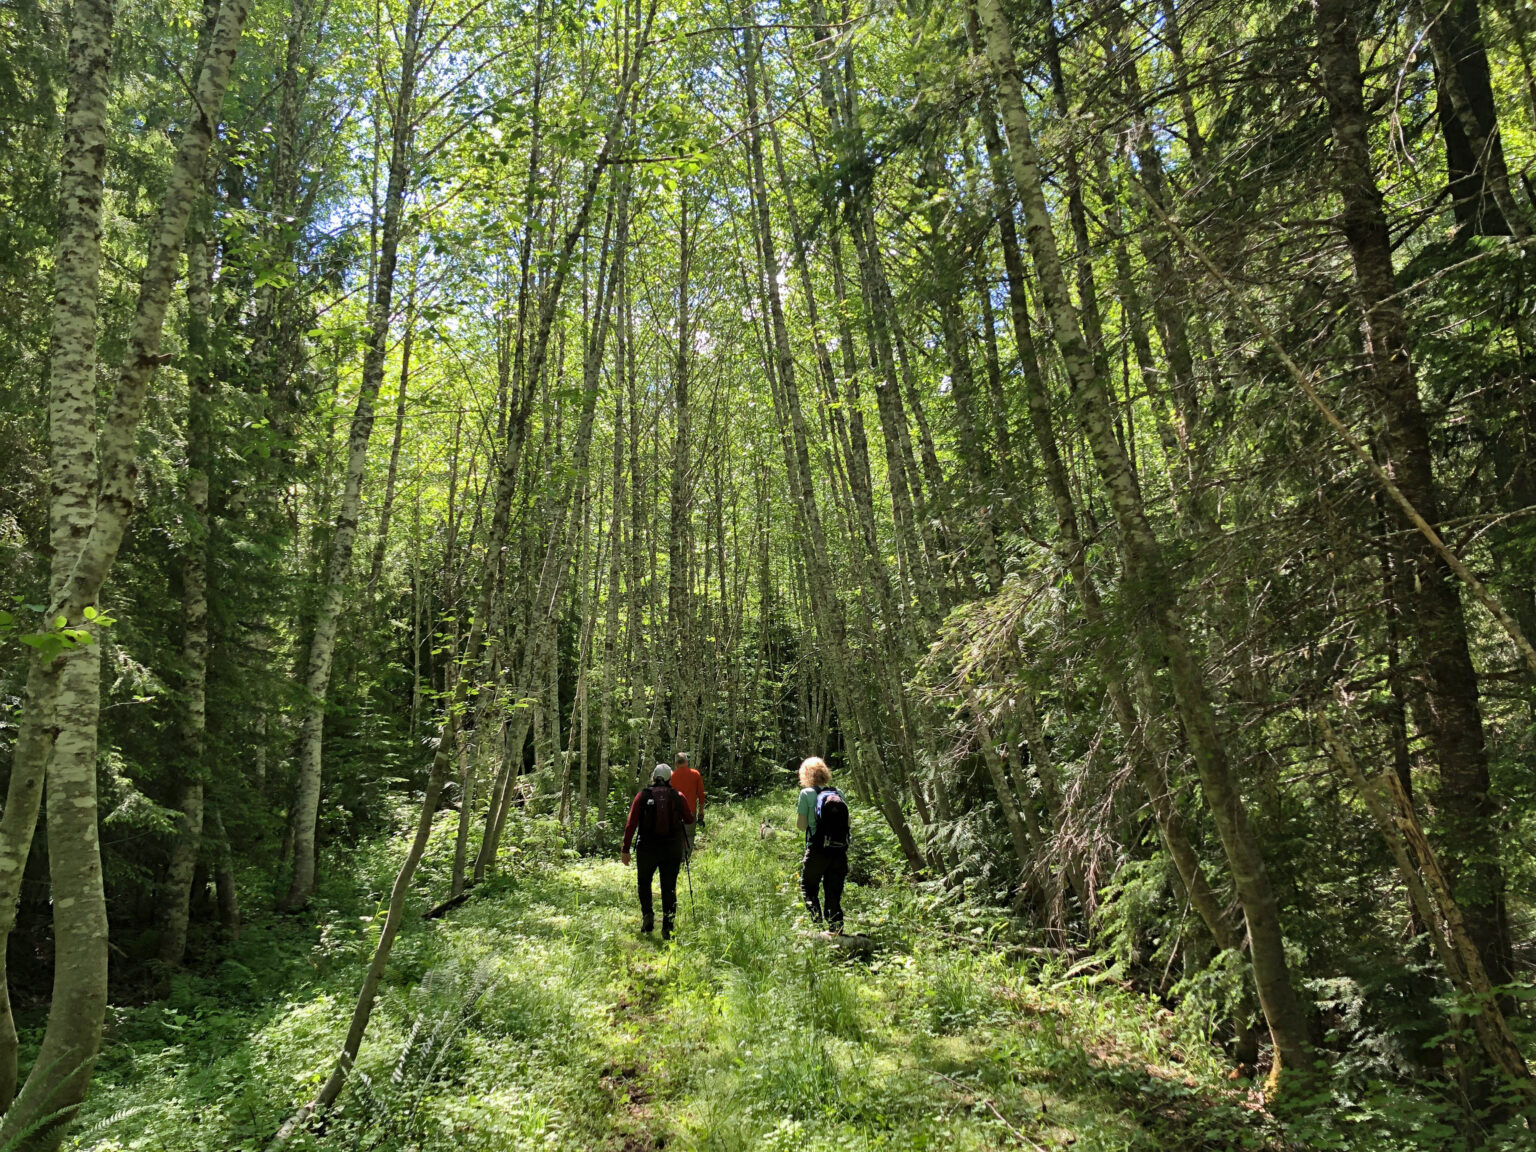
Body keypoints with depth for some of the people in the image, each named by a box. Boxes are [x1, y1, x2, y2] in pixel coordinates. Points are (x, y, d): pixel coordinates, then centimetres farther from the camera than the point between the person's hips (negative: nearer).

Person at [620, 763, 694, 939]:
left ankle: (647, 914, 5)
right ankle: (668, 928, 3)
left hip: (648, 848, 0)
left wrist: (625, 849, -3)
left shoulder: (643, 795, -3)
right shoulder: (678, 796, -1)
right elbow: (689, 820, 8)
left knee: (644, 882, 21)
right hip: (672, 849, 0)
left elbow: (631, 824, -7)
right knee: (669, 888, 7)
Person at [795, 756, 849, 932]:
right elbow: (847, 822, 9)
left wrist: (798, 811, 12)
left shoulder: (807, 793, -5)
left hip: (817, 851, -4)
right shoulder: (838, 793, 6)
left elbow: (801, 825, -5)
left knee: (808, 888, 14)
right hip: (840, 851, 4)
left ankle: (816, 920, -7)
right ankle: (837, 932, 6)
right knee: (834, 895, 13)